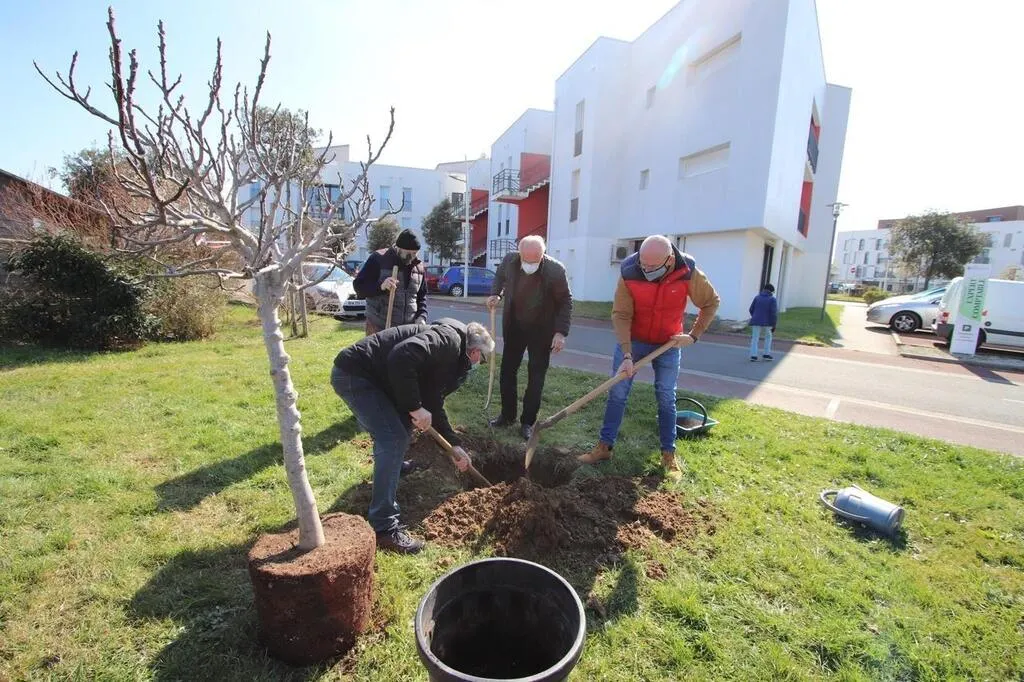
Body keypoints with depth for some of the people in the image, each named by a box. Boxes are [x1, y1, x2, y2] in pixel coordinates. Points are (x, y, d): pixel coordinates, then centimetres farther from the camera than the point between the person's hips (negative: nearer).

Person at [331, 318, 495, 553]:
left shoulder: (453, 356, 16)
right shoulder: (449, 338, -15)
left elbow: (433, 404, 20)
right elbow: (401, 357, -32)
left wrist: (455, 445, 18)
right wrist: (415, 407, -23)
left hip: (370, 375, 11)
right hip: (352, 373, -11)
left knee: (402, 423, 26)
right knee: (394, 438, -14)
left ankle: (391, 465, 52)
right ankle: (383, 528, -7)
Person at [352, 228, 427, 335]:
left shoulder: (419, 268, 10)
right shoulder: (378, 259, -4)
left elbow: (421, 297, 18)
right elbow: (358, 286, -5)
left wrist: (421, 317, 0)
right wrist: (380, 286, -23)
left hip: (408, 329, 4)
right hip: (379, 327, -3)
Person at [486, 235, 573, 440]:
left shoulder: (555, 270, -25)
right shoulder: (509, 260, -15)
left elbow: (566, 302, -13)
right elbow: (500, 275, 10)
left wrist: (561, 332, -19)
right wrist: (496, 294, -8)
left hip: (541, 330, -3)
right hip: (513, 327, 4)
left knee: (536, 377, 2)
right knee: (507, 370, 10)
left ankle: (527, 422, 15)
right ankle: (507, 415, 26)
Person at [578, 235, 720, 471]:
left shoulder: (688, 273, -20)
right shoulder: (629, 274, -23)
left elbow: (711, 302, -3)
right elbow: (620, 316, -21)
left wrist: (694, 335, -10)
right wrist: (626, 355, -28)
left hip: (668, 345, 0)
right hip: (632, 340, 0)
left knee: (666, 398, 6)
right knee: (617, 393, 0)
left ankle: (668, 453, 19)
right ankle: (604, 446, 12)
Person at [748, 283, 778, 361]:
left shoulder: (757, 297, 3)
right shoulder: (772, 299, -6)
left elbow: (751, 309, 8)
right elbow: (774, 313, -11)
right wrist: (774, 325, -4)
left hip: (756, 322, 2)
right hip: (767, 323, -2)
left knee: (755, 339, 4)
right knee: (768, 337, 20)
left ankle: (753, 355, -6)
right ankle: (766, 354, 19)